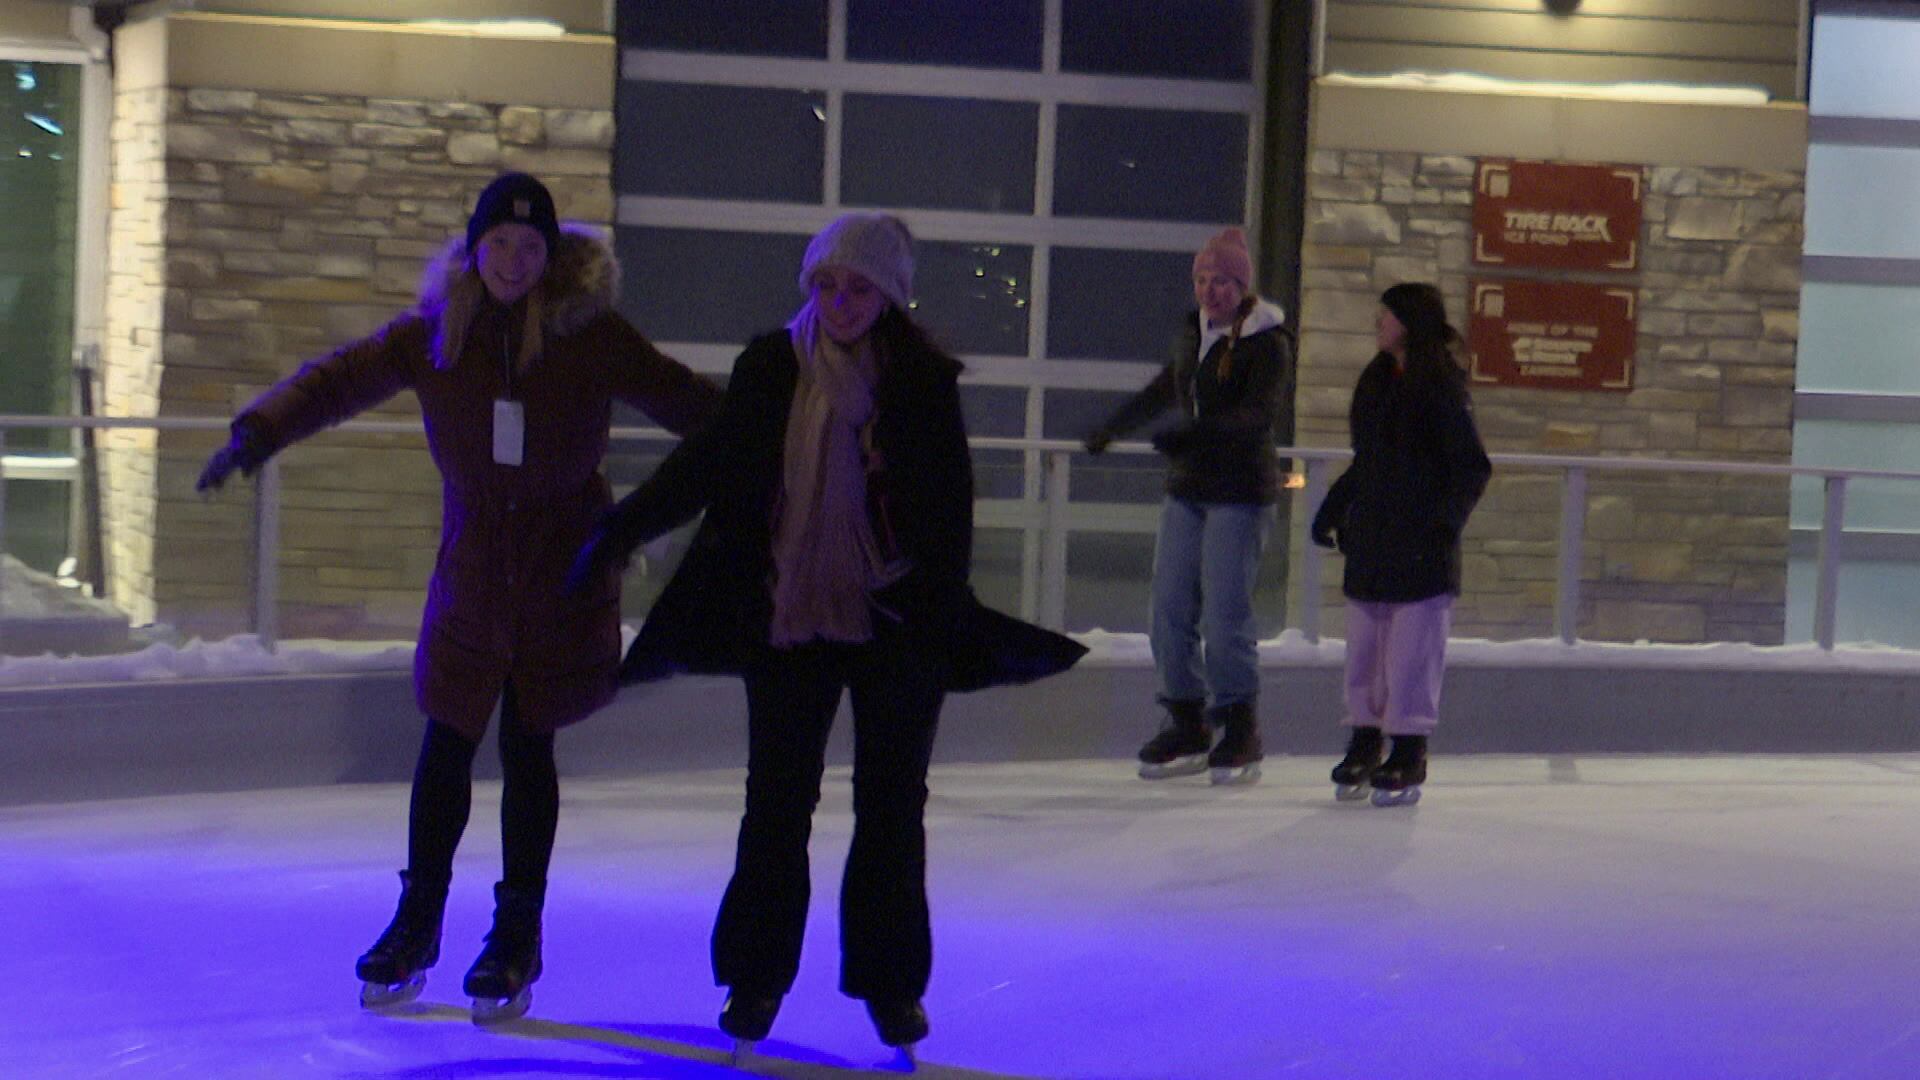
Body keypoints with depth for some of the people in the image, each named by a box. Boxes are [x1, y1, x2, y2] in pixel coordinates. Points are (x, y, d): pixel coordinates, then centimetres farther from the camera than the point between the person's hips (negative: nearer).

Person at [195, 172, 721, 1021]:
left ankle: (517, 937, 17)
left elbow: (686, 403, -3)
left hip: (561, 575, -2)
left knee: (527, 751, 3)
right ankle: (416, 925, 21)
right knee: (446, 747, 4)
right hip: (471, 569, 2)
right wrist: (258, 432, -16)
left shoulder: (592, 337, -8)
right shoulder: (434, 334, -3)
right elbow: (339, 379, -2)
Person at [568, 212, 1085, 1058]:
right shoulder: (771, 368, -1)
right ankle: (757, 976, 17)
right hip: (787, 620, 1)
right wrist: (618, 532, 7)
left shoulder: (923, 382, -5)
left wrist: (943, 621, -10)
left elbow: (948, 511, -4)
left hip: (894, 624, -1)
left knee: (892, 804, 7)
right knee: (776, 800, 4)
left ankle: (890, 979, 20)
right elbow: (709, 466, 8)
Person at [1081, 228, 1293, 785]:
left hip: (1242, 492, -7)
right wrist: (1110, 429, 39)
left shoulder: (1268, 342, -8)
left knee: (1224, 611, -11)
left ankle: (1242, 733, 0)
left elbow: (1259, 416, -23)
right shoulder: (1194, 333, 13)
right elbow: (1163, 392, 30)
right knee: (1169, 609, 2)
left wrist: (1196, 433, -36)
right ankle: (1187, 727, 11)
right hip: (1187, 488, 7)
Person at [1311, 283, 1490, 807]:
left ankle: (1408, 758, 2)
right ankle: (1364, 743, 16)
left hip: (1421, 548, -7)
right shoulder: (1377, 381, 13)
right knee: (1364, 646, 8)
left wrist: (1445, 521, -18)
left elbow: (1472, 467, -9)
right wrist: (1333, 508, 18)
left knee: (1412, 651, -4)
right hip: (1369, 539, 7)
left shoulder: (1441, 387, -9)